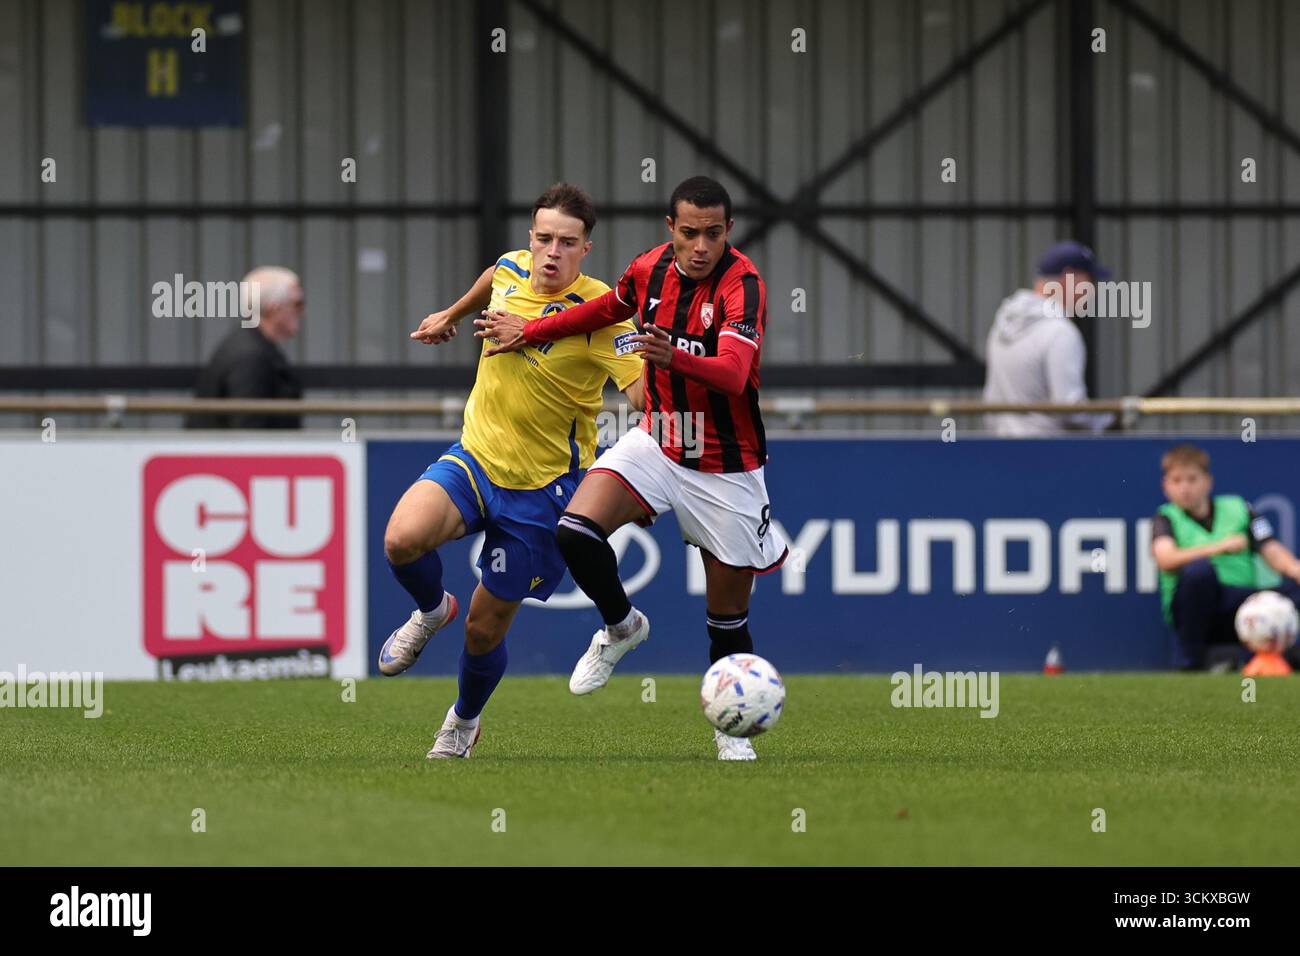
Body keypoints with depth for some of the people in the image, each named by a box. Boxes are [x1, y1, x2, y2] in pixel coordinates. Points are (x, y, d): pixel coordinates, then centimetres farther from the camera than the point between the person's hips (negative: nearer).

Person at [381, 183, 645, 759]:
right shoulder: (512, 269, -3)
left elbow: (643, 392, -31)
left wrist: (658, 361, -53)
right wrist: (451, 315, 38)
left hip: (542, 488, -4)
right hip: (475, 457, 4)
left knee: (485, 627, 4)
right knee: (403, 540, -26)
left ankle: (463, 722, 37)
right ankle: (432, 611, 9)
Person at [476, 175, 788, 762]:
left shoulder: (742, 285, -23)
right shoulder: (651, 269, -5)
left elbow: (733, 373, -39)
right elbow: (607, 310, 19)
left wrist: (674, 358, -58)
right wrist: (529, 333, 23)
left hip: (725, 468, -4)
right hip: (657, 442, 4)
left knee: (727, 617, 3)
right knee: (576, 530, -20)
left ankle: (732, 728, 26)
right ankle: (621, 627, 8)